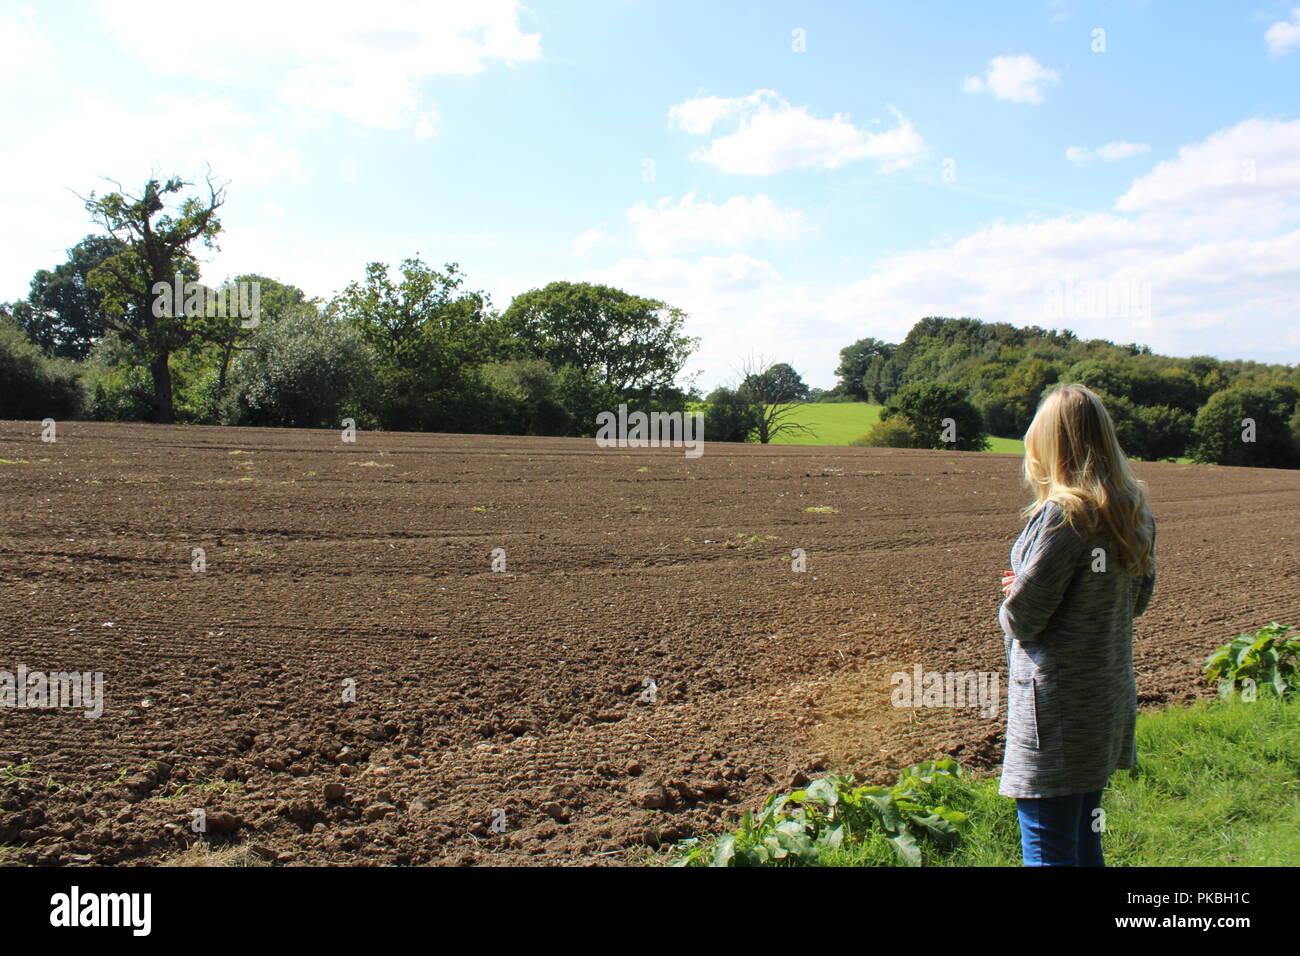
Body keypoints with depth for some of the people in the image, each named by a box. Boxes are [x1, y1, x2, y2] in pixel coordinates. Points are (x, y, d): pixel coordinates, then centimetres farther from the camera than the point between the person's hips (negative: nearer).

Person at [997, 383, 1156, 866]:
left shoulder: (1063, 515, -21)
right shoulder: (1135, 511, 4)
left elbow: (1022, 617, -18)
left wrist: (1009, 603, 4)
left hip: (1057, 707, -8)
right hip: (1111, 696, 9)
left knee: (1048, 848, 1)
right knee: (1084, 838, 22)